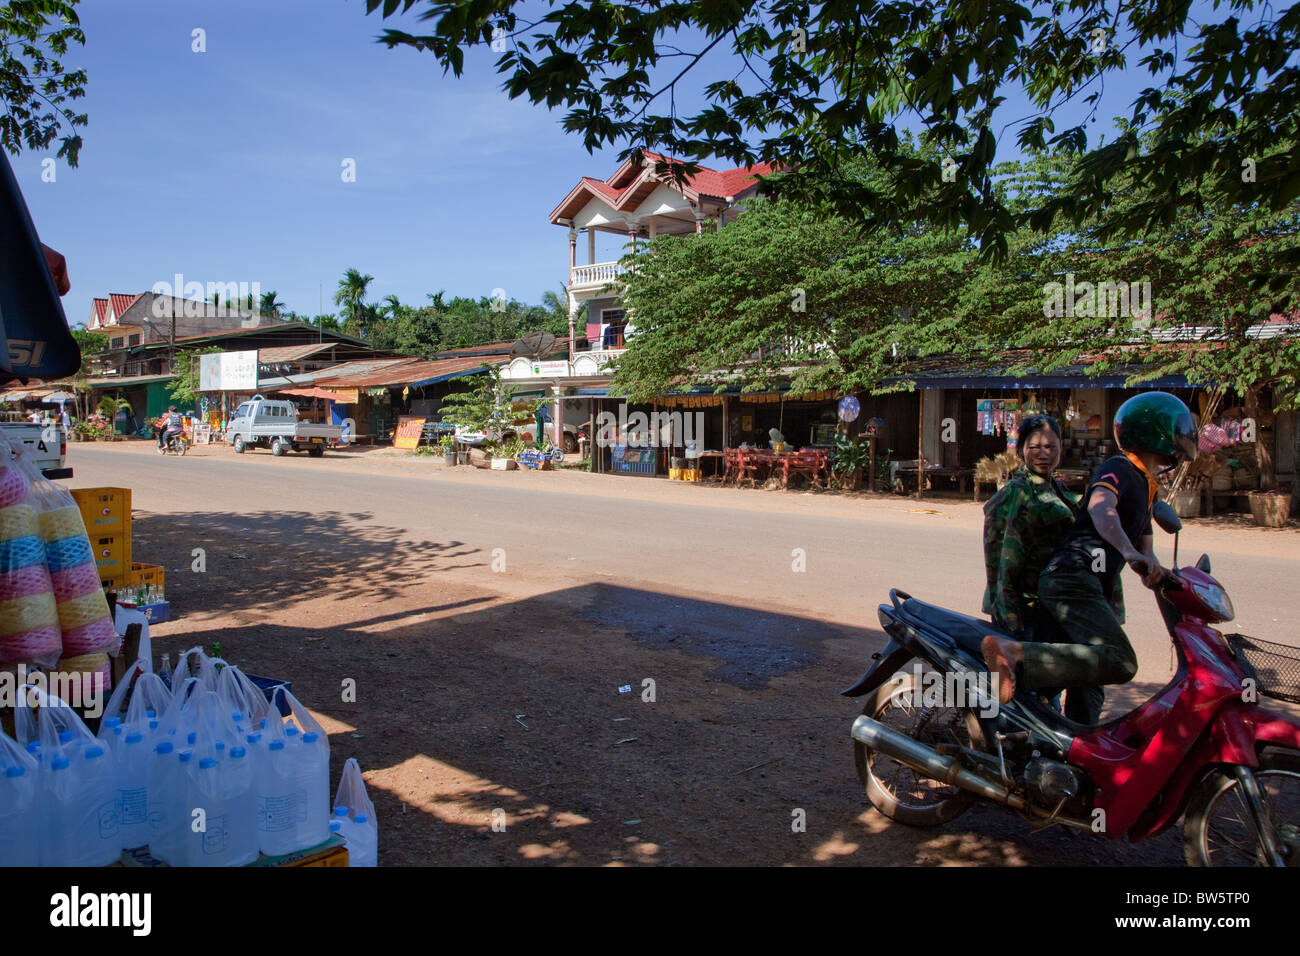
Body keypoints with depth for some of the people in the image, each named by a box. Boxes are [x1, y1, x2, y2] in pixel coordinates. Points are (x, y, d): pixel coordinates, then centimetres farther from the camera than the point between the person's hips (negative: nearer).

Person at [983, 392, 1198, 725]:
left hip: (1094, 586, 10)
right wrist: (1130, 553, -42)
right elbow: (1100, 508, -25)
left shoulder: (1146, 487, 28)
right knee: (1119, 662, -27)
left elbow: (1146, 550, 27)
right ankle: (1015, 653, -36)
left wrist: (1159, 574, 4)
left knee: (1089, 682, 12)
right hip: (1072, 576, -10)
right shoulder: (1120, 468, -2)